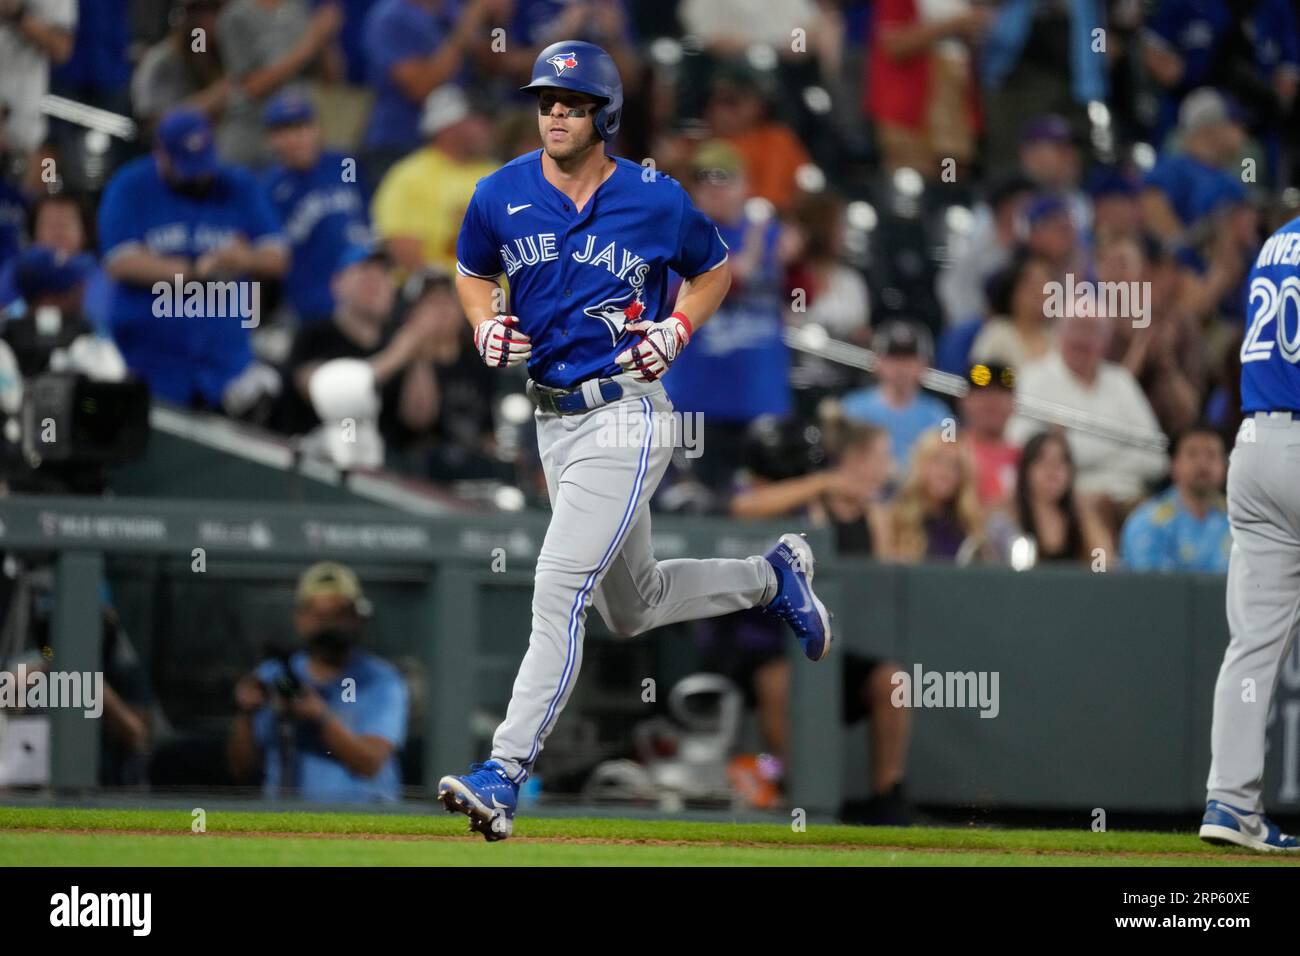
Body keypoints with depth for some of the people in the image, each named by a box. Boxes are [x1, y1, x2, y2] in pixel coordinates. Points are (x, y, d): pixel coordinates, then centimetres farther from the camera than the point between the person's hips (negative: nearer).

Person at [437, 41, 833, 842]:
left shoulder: (657, 202, -8)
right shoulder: (502, 196, 0)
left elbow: (715, 270, 10)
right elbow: (474, 273, 18)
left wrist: (677, 329, -8)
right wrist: (485, 325, -3)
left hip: (626, 418, -6)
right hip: (554, 418, 6)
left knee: (559, 590, -17)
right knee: (632, 608, 20)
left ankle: (505, 774, -18)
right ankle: (772, 577, 44)